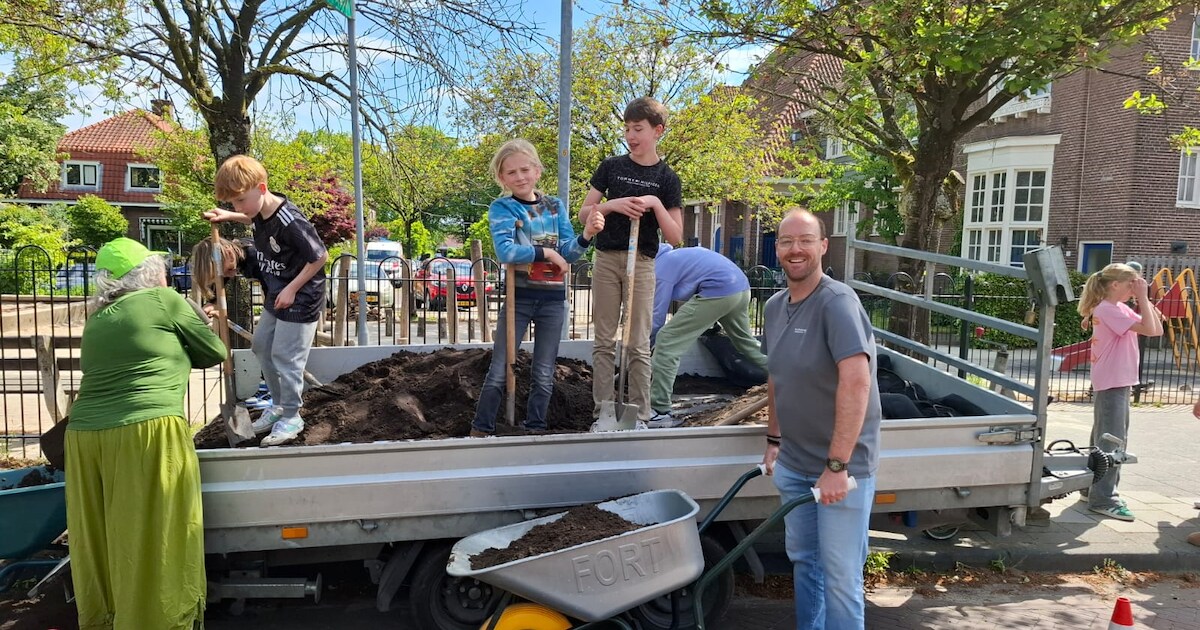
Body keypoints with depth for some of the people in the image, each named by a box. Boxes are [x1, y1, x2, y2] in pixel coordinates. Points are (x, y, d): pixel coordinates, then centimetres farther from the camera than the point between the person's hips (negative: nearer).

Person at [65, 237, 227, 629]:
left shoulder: (96, 321, 17)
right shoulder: (164, 301, 1)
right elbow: (215, 353, 10)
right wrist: (176, 355, 28)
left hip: (84, 434, 7)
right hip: (147, 433, -6)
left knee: (100, 541, 17)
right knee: (153, 543, 2)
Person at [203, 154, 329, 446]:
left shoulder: (290, 222, -29)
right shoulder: (262, 210, -2)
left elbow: (320, 256, -23)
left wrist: (292, 289, -20)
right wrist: (227, 217, 10)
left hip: (299, 299, -10)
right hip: (276, 297, 10)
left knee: (285, 357, -3)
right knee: (262, 346, 18)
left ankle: (291, 416, 14)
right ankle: (279, 405, 33)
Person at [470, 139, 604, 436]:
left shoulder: (556, 206, 5)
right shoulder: (502, 208, -5)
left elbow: (568, 253, -2)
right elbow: (505, 252, -21)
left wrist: (586, 236, -20)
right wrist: (546, 252, -16)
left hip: (553, 298, 3)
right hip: (518, 297, -3)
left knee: (544, 375, 9)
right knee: (499, 371, 2)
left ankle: (535, 429, 22)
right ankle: (481, 430, 15)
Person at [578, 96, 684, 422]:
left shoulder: (666, 178, 2)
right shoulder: (611, 166, 6)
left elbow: (675, 236, -1)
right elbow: (583, 214, 5)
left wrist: (655, 204, -15)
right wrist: (613, 205, -13)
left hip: (642, 263, -1)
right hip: (606, 259, 2)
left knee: (638, 344, 1)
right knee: (604, 341, 4)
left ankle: (640, 413, 9)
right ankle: (602, 410, 11)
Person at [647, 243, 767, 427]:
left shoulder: (660, 269, -4)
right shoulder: (670, 258, 24)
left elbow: (657, 318, -5)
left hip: (719, 290, -10)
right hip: (742, 288, 10)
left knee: (665, 341, -8)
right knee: (746, 342, 32)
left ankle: (660, 413, -10)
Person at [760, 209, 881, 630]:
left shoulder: (837, 302, -19)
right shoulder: (774, 306, 6)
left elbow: (857, 382, -28)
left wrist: (837, 464, -29)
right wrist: (774, 440, 16)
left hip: (841, 467, -7)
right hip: (794, 463, 7)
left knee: (840, 576, 1)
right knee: (803, 560, 20)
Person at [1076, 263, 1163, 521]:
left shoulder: (1121, 309, 13)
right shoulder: (1107, 309, -15)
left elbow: (1157, 329, 10)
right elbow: (1149, 329, -21)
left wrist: (1145, 300, 5)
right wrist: (1142, 297, -14)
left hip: (1119, 383, 10)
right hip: (1110, 383, -10)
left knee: (1111, 438, 17)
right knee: (1111, 440, -8)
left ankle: (1099, 489, 28)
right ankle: (1103, 498, -5)